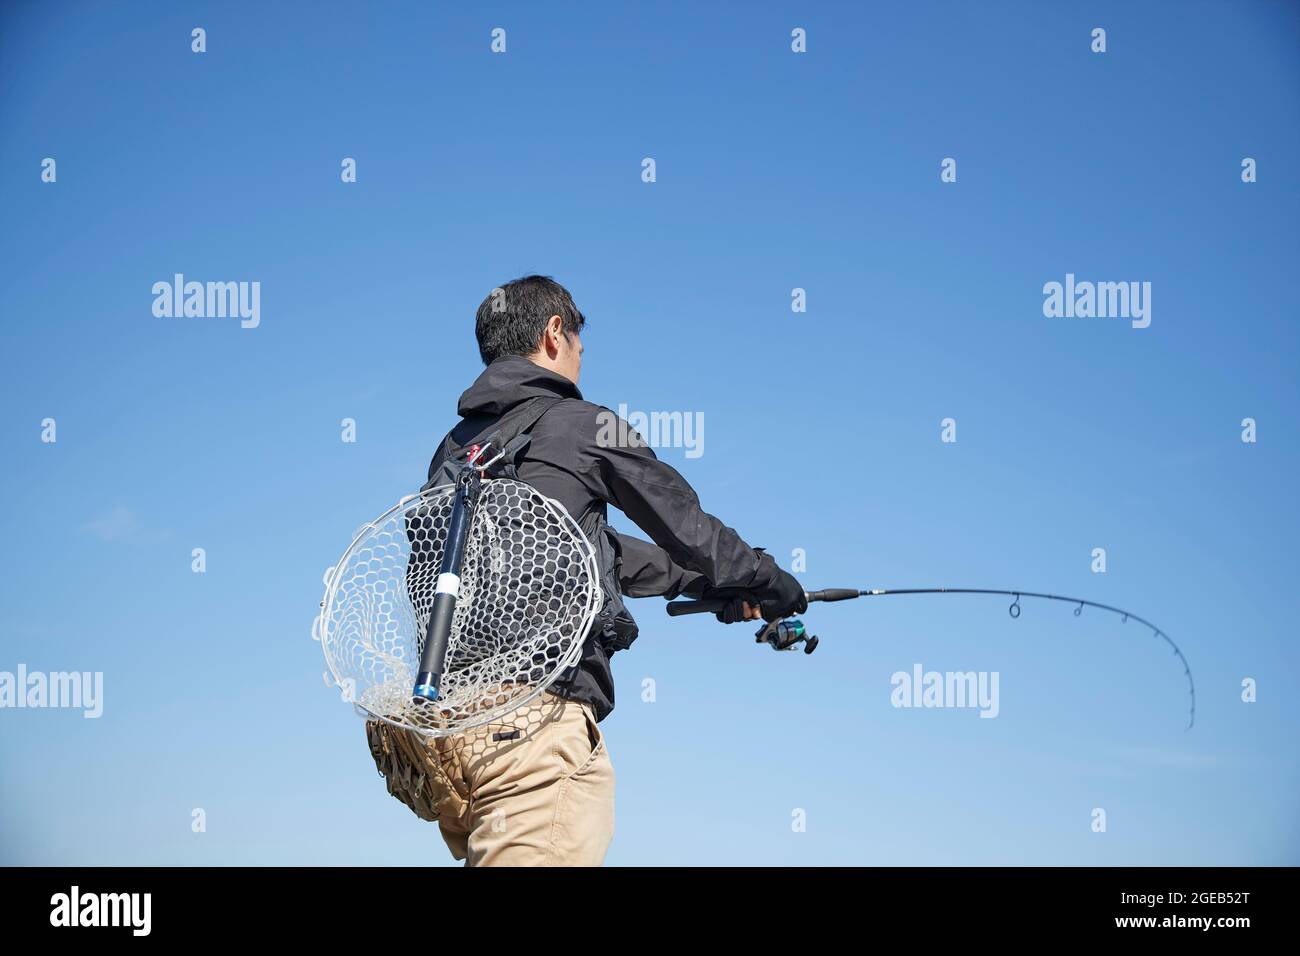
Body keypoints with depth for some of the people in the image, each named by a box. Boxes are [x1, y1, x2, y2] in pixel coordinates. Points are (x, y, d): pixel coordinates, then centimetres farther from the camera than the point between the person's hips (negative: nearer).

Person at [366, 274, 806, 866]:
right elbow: (689, 531, 14)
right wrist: (771, 583, 34)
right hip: (527, 720, -8)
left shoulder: (454, 446, 24)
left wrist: (711, 584, 41)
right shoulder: (585, 425, 3)